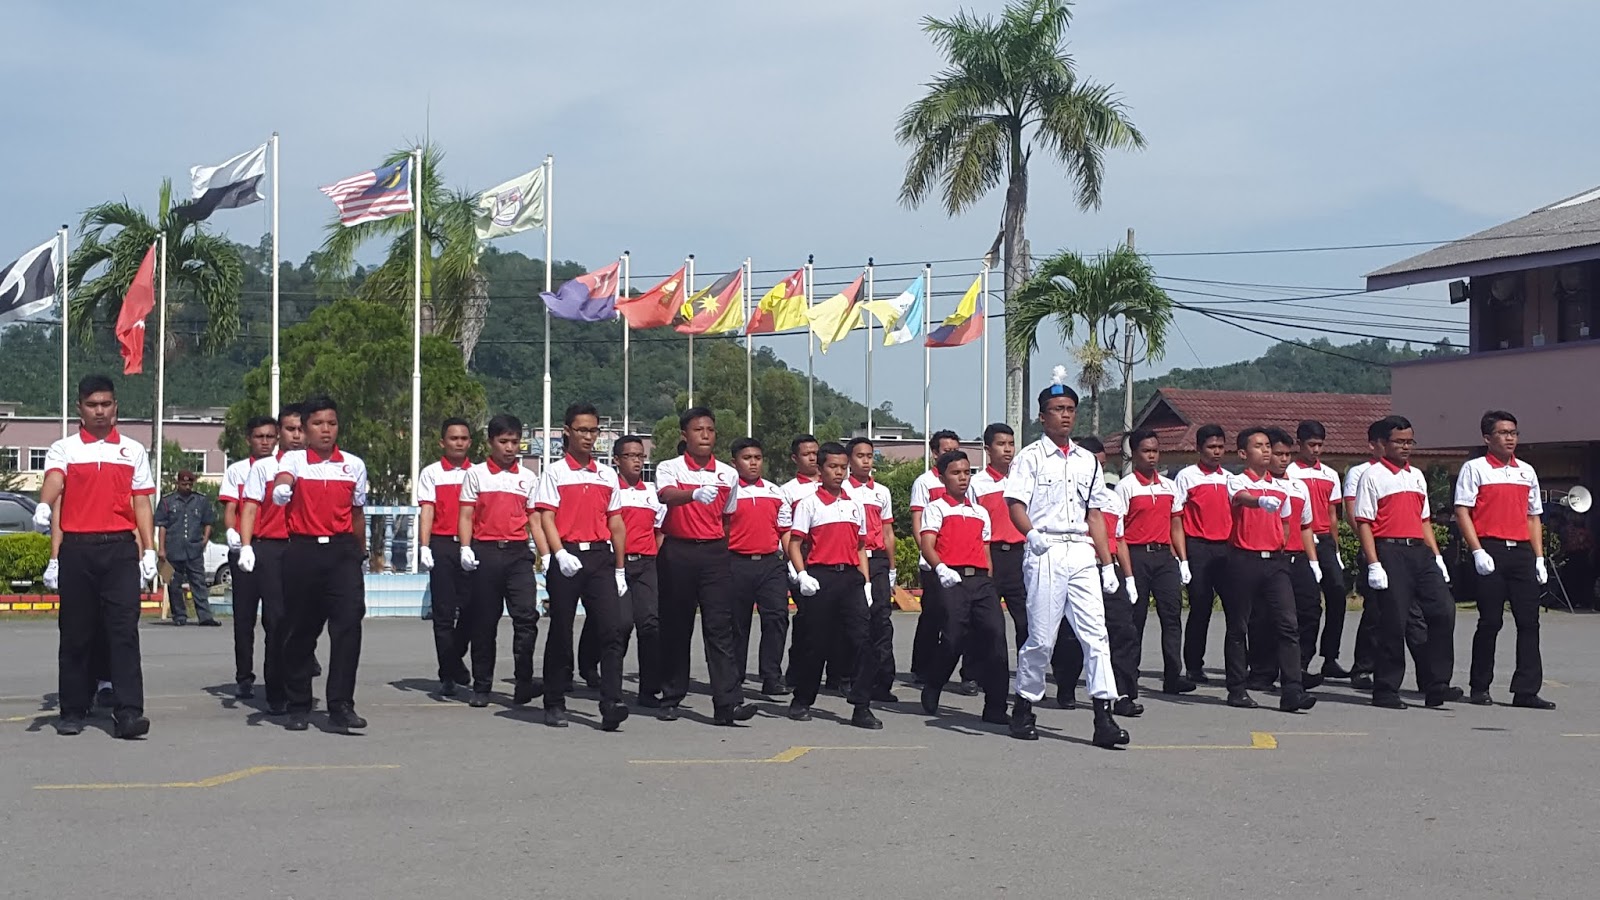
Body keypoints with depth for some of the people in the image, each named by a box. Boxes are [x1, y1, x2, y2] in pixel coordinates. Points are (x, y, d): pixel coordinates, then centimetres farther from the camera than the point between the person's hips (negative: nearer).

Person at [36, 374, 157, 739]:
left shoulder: (133, 451, 13)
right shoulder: (63, 449, 7)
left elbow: (142, 504, 13)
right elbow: (54, 481, -14)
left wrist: (149, 550, 5)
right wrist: (44, 505, -36)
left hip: (121, 548, 0)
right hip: (77, 548, 0)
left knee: (124, 629, -8)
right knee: (75, 631, 5)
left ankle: (129, 712, -13)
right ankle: (73, 711, 14)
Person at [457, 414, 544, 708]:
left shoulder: (528, 478, 12)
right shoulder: (476, 474, 7)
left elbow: (534, 520, 12)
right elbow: (466, 516, 4)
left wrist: (547, 555, 2)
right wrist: (465, 548, -10)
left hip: (518, 553, 1)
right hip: (485, 552, -1)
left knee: (527, 615, -13)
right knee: (484, 622, 4)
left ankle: (523, 682, -10)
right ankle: (481, 686, 12)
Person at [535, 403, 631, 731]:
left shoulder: (608, 475, 14)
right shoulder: (554, 473, 3)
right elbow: (546, 518, -5)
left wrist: (620, 569, 12)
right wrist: (560, 555, -21)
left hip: (601, 558, 3)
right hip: (567, 559, -3)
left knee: (613, 628, -11)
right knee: (561, 632, 4)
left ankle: (611, 704, -16)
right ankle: (554, 704, 15)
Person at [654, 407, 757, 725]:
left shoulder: (728, 474, 9)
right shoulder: (670, 468, -2)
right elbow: (667, 495, -24)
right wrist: (696, 494, -44)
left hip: (713, 553, 2)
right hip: (678, 552, -2)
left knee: (720, 625, -7)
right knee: (675, 625, 5)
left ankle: (727, 702, -12)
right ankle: (671, 697, 18)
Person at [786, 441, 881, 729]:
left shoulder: (855, 506, 15)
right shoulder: (809, 504, 1)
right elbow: (795, 544, -3)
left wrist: (866, 582, 10)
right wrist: (802, 575, -16)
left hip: (851, 577, 4)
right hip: (821, 578, -4)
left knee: (862, 640, -8)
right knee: (817, 642, 3)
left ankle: (861, 708, -8)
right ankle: (801, 702, 20)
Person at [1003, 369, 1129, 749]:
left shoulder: (1088, 461, 19)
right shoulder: (1031, 457, 4)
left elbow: (1095, 515, 19)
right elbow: (1015, 503, -7)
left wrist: (1107, 563, 13)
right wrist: (1032, 534, -25)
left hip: (1083, 554, 4)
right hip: (1047, 553, -4)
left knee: (1095, 633, -5)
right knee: (1042, 638, -1)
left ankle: (1103, 718, -7)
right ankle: (1023, 709, 16)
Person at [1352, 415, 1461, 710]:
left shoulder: (1417, 476, 20)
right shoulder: (1373, 476, -1)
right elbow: (1363, 523, -6)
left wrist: (1437, 556, 15)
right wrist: (1374, 564, -14)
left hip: (1420, 552, 6)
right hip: (1390, 552, -6)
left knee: (1444, 610, -5)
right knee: (1394, 621, -6)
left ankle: (1436, 685, 2)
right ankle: (1385, 691, 4)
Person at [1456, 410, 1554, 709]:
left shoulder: (1527, 471, 17)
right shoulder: (1475, 468, 1)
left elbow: (1534, 516, 20)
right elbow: (1462, 512, -5)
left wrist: (1539, 558, 10)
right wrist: (1478, 552, -14)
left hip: (1522, 552, 5)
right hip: (1491, 552, -5)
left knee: (1529, 621, 0)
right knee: (1490, 621, -2)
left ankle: (1526, 691, 2)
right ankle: (1479, 688, 9)